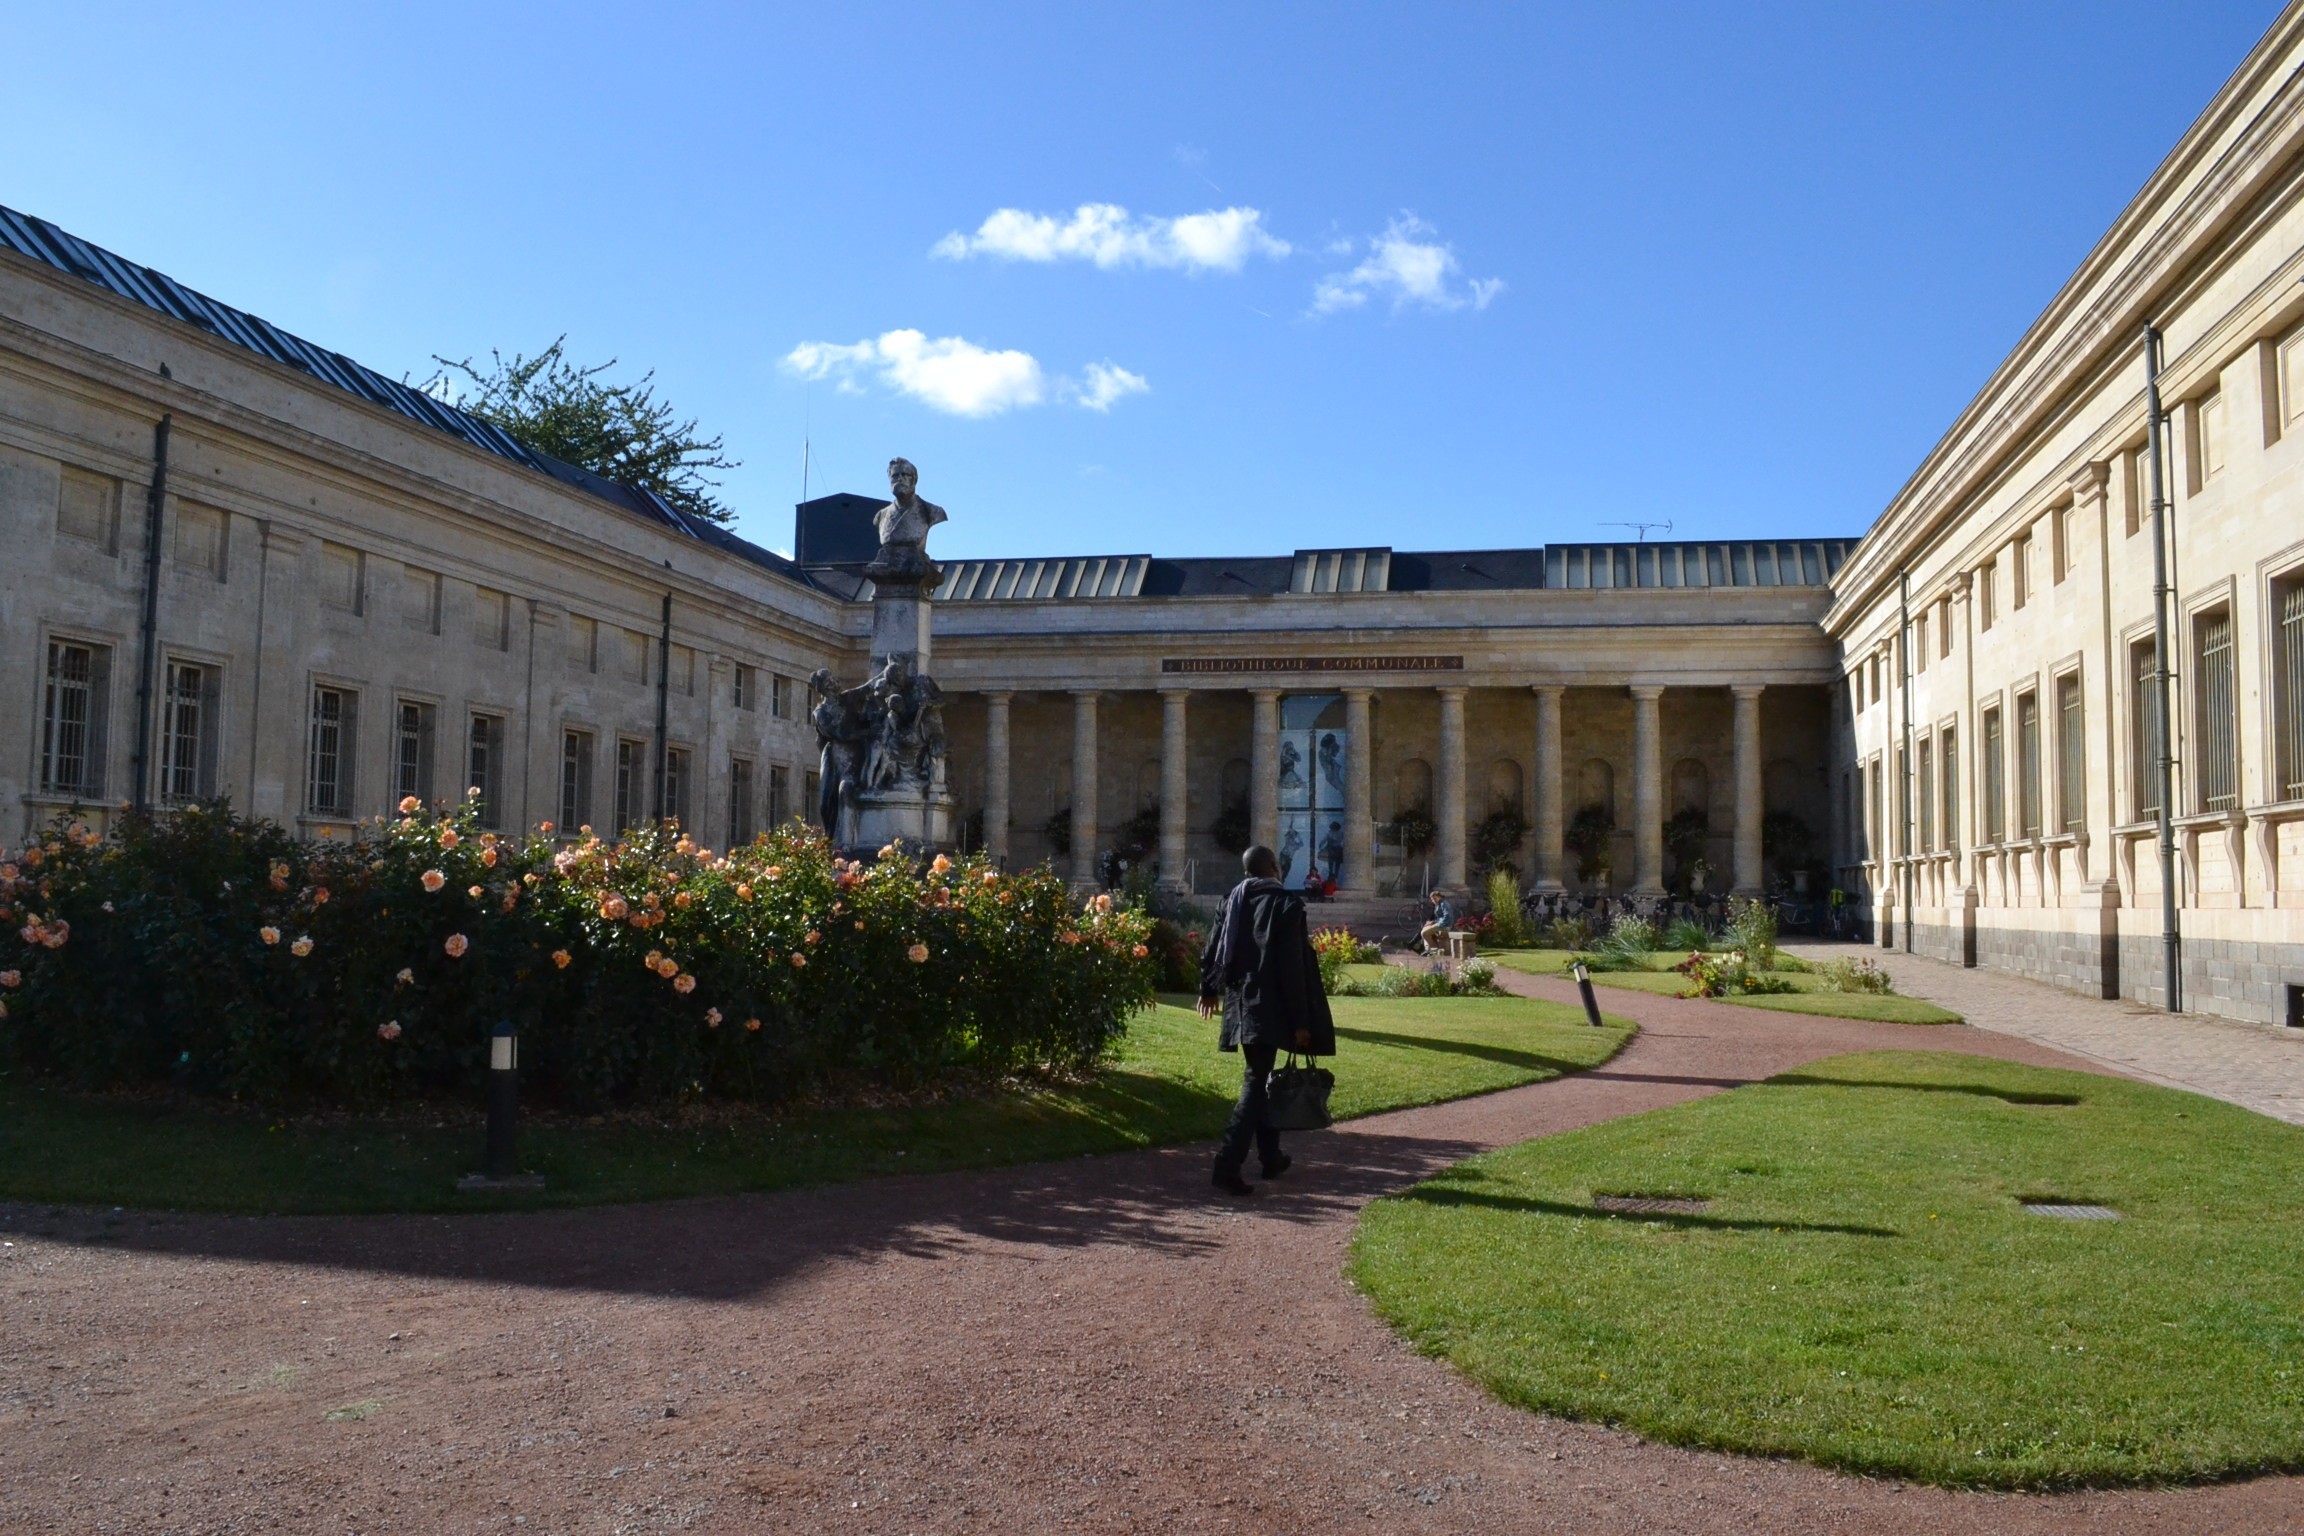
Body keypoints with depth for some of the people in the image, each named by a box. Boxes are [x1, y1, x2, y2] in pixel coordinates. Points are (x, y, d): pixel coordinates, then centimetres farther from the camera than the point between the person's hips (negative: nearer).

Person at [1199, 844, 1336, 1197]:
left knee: (1258, 1077, 19)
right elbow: (1293, 967, -14)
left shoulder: (1234, 899, 6)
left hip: (1240, 1005, 6)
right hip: (1269, 1009, -6)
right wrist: (1301, 1021, -10)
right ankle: (1228, 1164, -14)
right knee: (1255, 1082, -6)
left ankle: (1270, 1156, 29)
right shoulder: (1286, 903, -10)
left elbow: (1212, 949, 10)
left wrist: (1209, 989, 27)